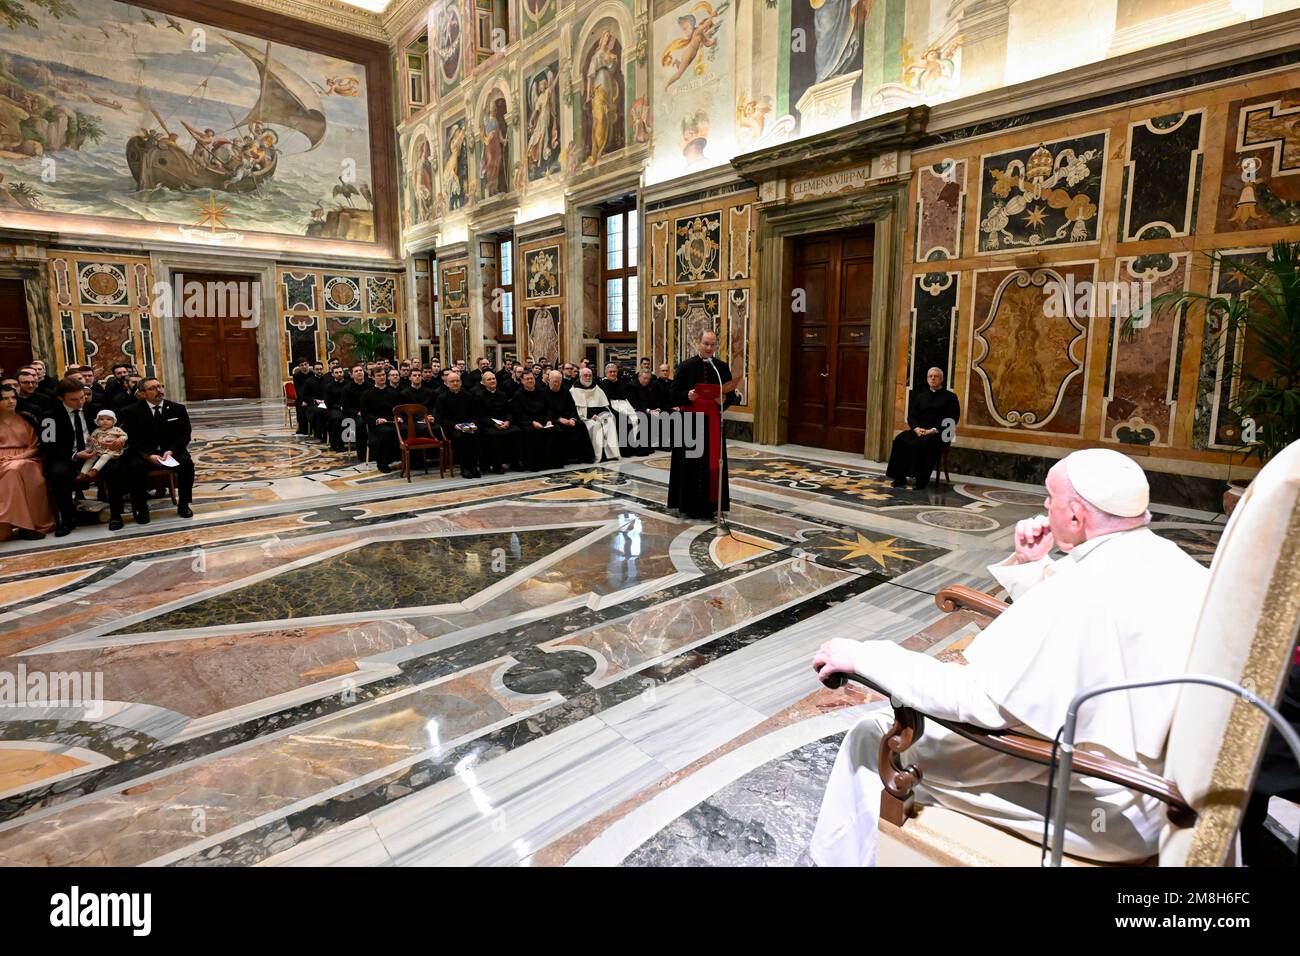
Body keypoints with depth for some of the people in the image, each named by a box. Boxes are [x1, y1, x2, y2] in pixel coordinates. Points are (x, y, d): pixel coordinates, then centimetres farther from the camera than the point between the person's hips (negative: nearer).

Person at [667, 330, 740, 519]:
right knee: (690, 463, 1)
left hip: (713, 422, 2)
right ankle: (689, 504, 10)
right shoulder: (686, 366, 0)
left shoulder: (723, 367, 6)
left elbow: (732, 395, 6)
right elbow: (674, 393, -2)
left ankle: (709, 504, 13)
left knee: (713, 463, 4)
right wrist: (688, 395, -21)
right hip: (690, 421, -2)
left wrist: (723, 399, -15)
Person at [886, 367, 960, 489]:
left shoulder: (950, 397, 8)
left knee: (922, 443, -38)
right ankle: (900, 478, -27)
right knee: (900, 439, -26)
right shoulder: (920, 396, 22)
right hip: (919, 431, 5)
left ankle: (921, 480, -32)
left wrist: (934, 430, -16)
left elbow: (952, 420, -3)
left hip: (939, 434, -4)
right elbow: (911, 416, 14)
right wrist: (916, 428, -8)